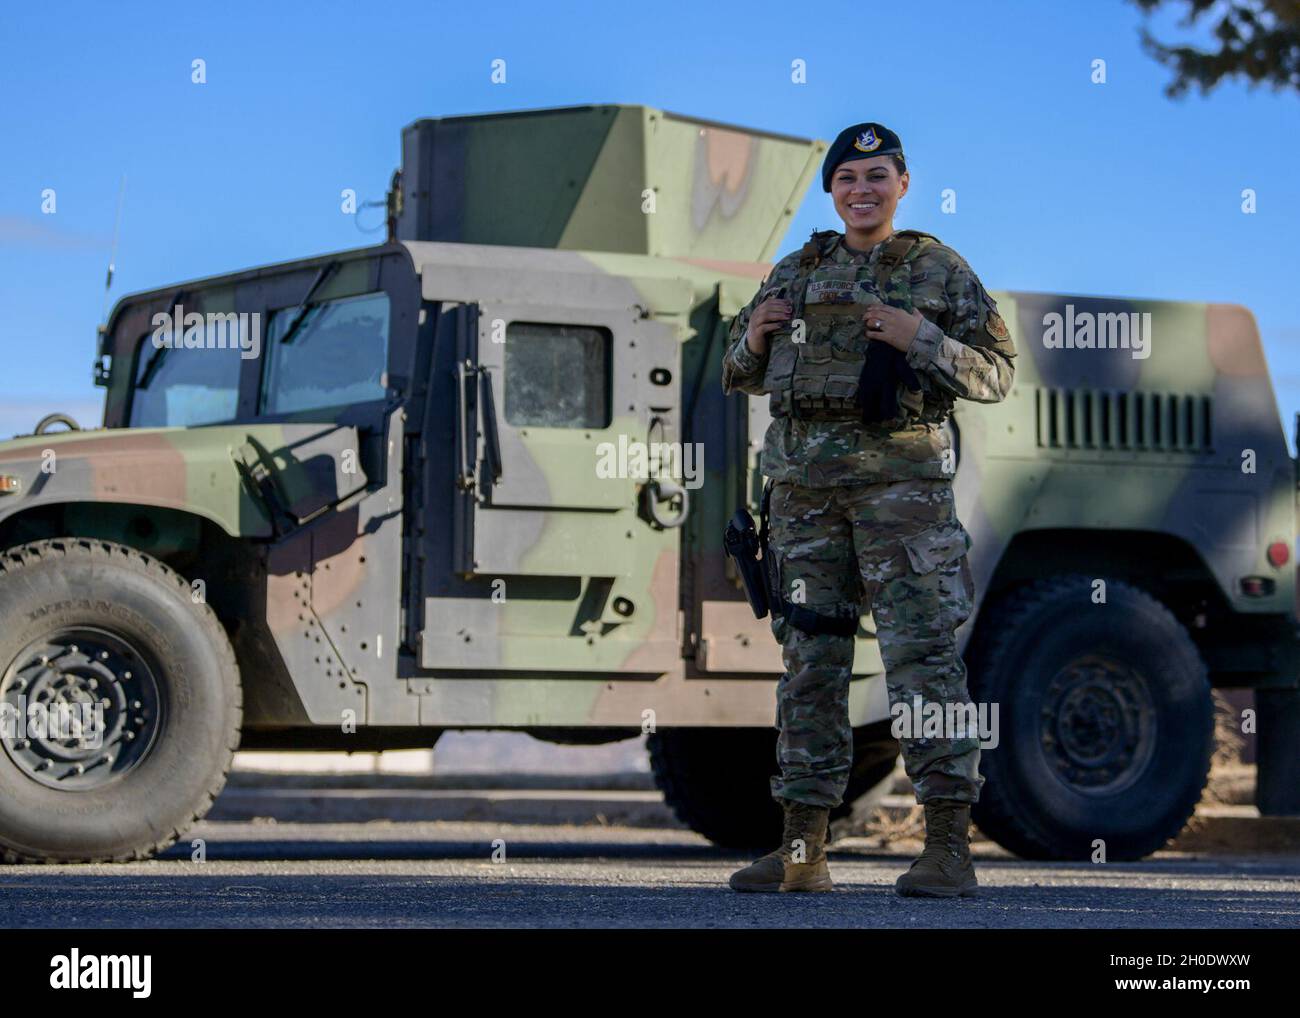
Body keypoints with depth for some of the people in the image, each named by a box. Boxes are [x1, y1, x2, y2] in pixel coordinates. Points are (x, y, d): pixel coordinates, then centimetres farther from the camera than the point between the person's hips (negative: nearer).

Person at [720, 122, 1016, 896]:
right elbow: (742, 376, 22)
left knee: (922, 650, -10)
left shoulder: (939, 271, 4)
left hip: (901, 476, -4)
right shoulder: (796, 273, 15)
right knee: (811, 658, 6)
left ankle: (949, 849, -10)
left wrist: (924, 340, -15)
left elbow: (997, 374, 0)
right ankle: (803, 850, 10)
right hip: (805, 481, 5)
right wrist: (753, 338, 0)